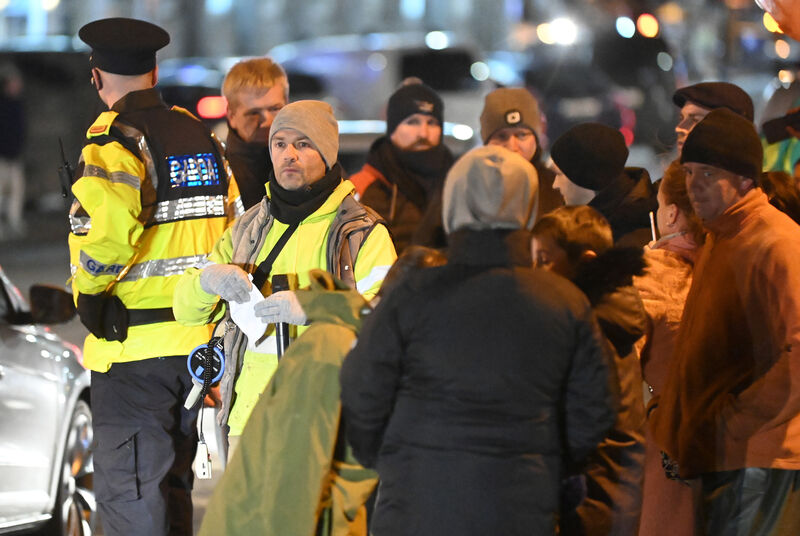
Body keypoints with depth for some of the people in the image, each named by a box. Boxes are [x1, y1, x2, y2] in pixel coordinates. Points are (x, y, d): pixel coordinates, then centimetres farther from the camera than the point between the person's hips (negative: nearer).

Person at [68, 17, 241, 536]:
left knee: (128, 494, -3)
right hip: (198, 337, 7)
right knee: (173, 483, 18)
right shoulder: (200, 134, 11)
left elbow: (108, 224, -30)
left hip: (134, 346, -7)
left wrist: (90, 290, -14)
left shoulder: (113, 139, -12)